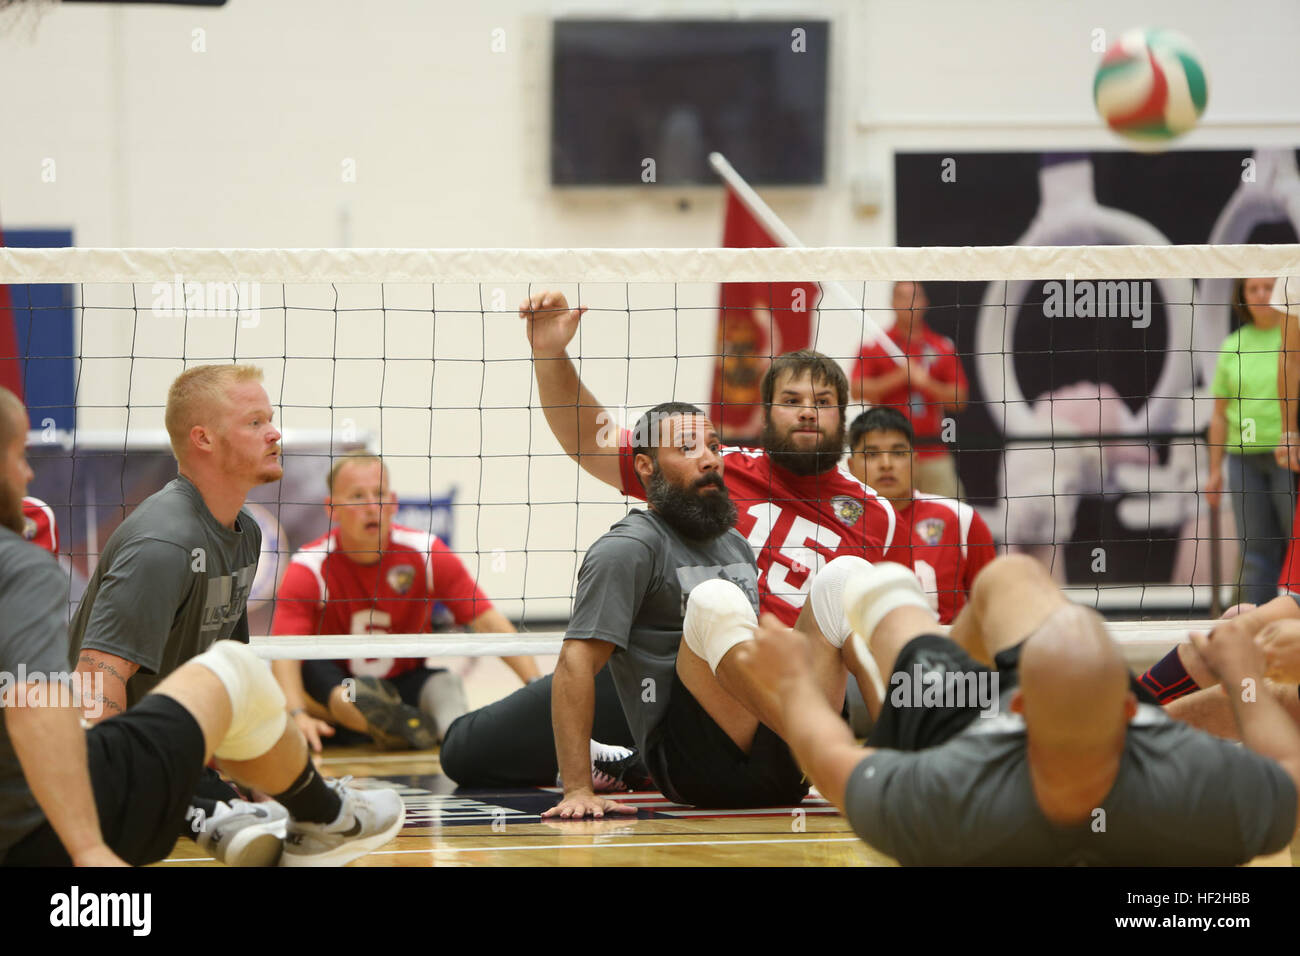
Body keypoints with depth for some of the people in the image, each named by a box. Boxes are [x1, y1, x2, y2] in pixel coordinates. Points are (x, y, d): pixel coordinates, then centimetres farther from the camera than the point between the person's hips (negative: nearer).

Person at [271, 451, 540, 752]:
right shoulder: (308, 567, -16)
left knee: (444, 685, -27)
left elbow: (489, 622, -12)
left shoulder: (425, 552, -10)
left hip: (405, 685, 2)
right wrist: (297, 715, -48)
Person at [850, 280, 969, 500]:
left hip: (934, 454, 2)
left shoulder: (944, 348, 10)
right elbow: (858, 391, -4)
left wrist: (925, 382, -9)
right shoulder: (874, 347, 6)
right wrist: (899, 376, -9)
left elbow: (958, 400, 6)